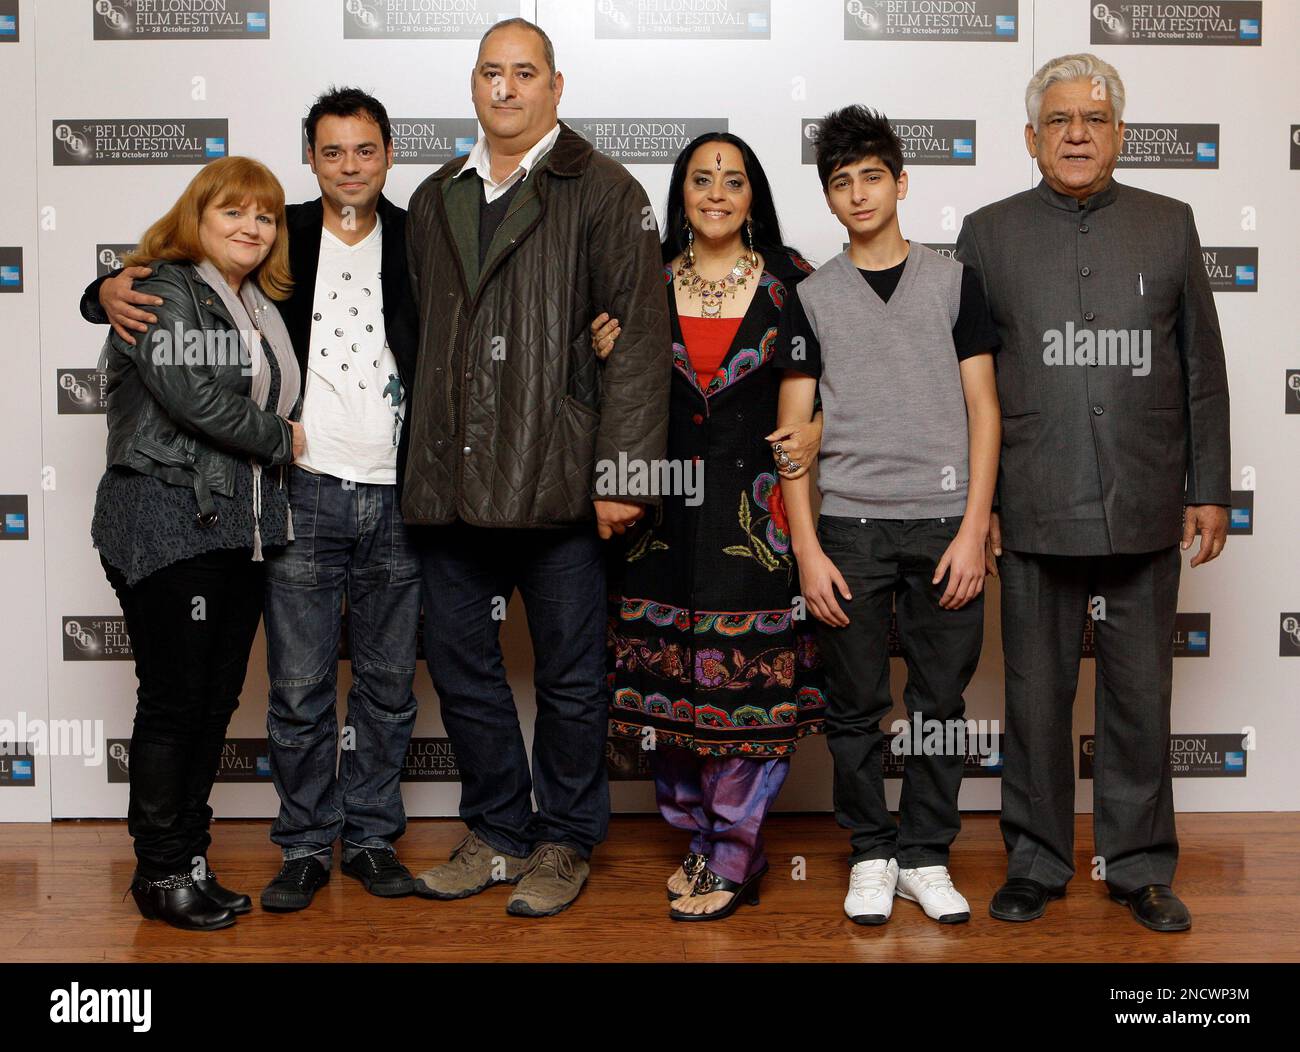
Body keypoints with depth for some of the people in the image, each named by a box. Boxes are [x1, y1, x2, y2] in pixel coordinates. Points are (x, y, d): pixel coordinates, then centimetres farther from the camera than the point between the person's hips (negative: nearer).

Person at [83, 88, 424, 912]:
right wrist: (111, 290, -12)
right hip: (306, 493, -1)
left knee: (389, 682, 9)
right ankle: (306, 846, 18)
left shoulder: (420, 243, 6)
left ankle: (373, 837, 24)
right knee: (300, 685, 2)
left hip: (397, 497, 1)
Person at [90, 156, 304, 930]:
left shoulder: (263, 306, 19)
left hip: (241, 527, 8)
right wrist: (281, 439, -7)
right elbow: (193, 395, -18)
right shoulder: (163, 292, -6)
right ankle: (161, 874, 10)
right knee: (173, 700, -2)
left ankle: (191, 859, 20)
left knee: (217, 699, 10)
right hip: (168, 523, -8)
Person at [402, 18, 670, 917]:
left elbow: (643, 335, -8)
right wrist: (426, 460, 11)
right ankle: (499, 835, 28)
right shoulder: (435, 201, 17)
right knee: (461, 665, 12)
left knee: (571, 675, 6)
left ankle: (566, 843, 23)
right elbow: (423, 335, 19)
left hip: (557, 483, -5)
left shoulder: (604, 192, -1)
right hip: (452, 485, 6)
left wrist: (623, 471, -15)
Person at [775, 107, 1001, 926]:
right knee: (856, 706, 6)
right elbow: (793, 432, 5)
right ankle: (872, 857, 20)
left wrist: (974, 528, -6)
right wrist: (807, 550, -4)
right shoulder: (813, 299, 8)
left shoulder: (954, 283, 8)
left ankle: (926, 858, 19)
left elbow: (984, 411, 4)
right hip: (850, 526, 0)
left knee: (941, 701, 5)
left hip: (945, 524, 0)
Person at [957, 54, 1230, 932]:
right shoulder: (989, 233, 6)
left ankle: (1142, 867, 23)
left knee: (1141, 695, 8)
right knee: (1037, 695, 8)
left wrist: (1210, 489, 5)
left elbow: (1203, 367, 9)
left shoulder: (1170, 226, 9)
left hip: (1145, 511, 1)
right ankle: (1037, 862, 22)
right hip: (1035, 513, -1)